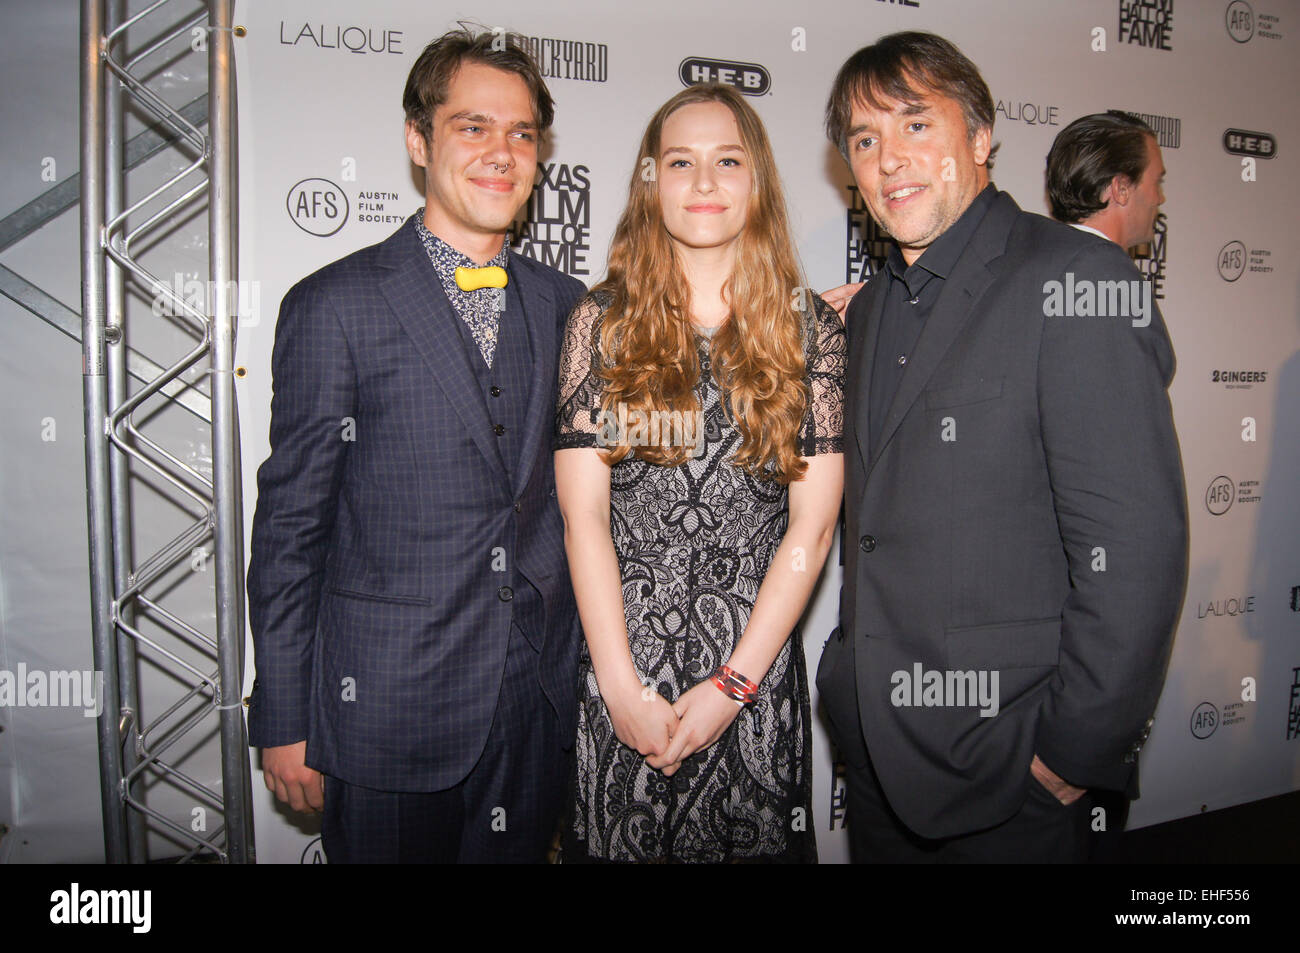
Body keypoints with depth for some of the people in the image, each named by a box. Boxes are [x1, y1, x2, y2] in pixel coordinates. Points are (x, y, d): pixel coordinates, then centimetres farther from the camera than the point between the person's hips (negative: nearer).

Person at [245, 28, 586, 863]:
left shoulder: (565, 304, 6)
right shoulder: (335, 306, -7)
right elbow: (289, 523, -6)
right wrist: (282, 722, -5)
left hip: (540, 701, 4)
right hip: (387, 714, -3)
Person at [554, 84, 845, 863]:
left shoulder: (811, 329, 0)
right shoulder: (602, 323, -1)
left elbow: (812, 526, -4)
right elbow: (583, 515, -5)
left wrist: (732, 684, -8)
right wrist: (622, 685, -10)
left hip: (757, 673, 1)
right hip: (621, 675, 0)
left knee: (752, 839, 15)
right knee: (620, 840, 15)